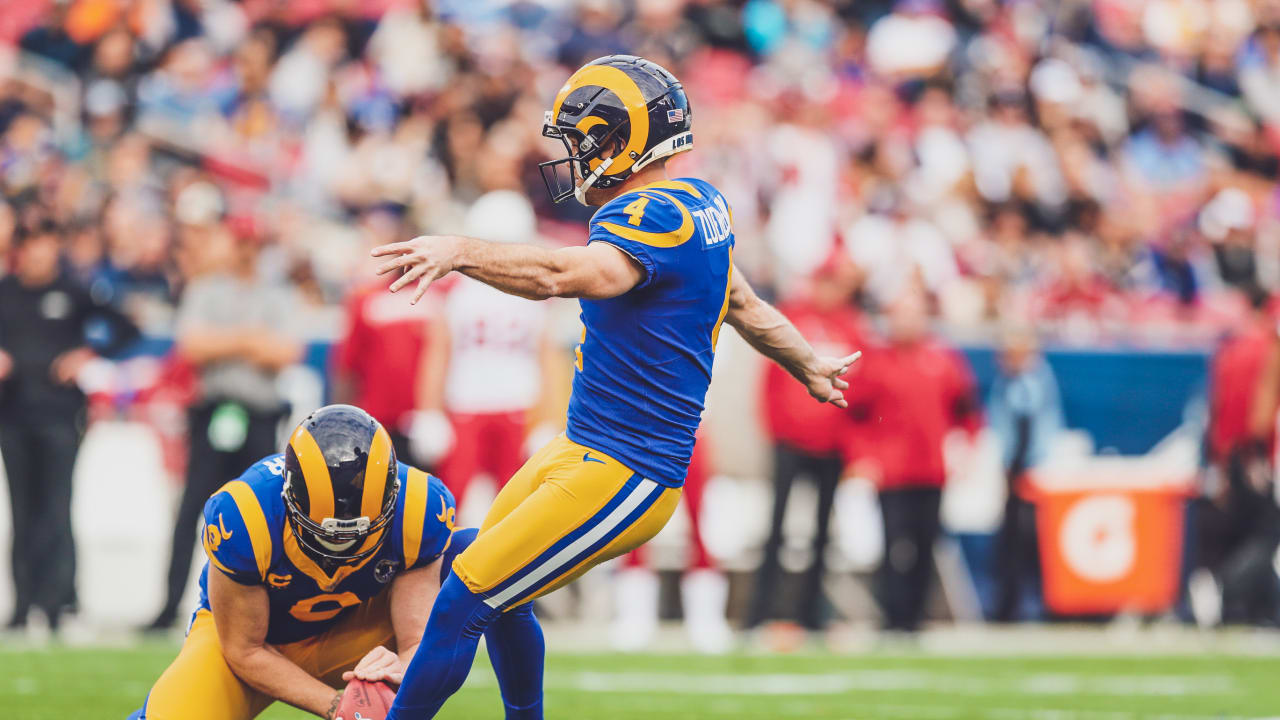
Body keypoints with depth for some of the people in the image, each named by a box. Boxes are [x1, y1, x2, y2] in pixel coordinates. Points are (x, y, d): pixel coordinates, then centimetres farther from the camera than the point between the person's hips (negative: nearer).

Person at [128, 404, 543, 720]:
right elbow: (244, 651, -24)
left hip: (353, 633, 2)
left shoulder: (420, 510, -29)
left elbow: (419, 640, -27)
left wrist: (402, 668, -53)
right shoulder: (243, 519, -36)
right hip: (247, 628, -2)